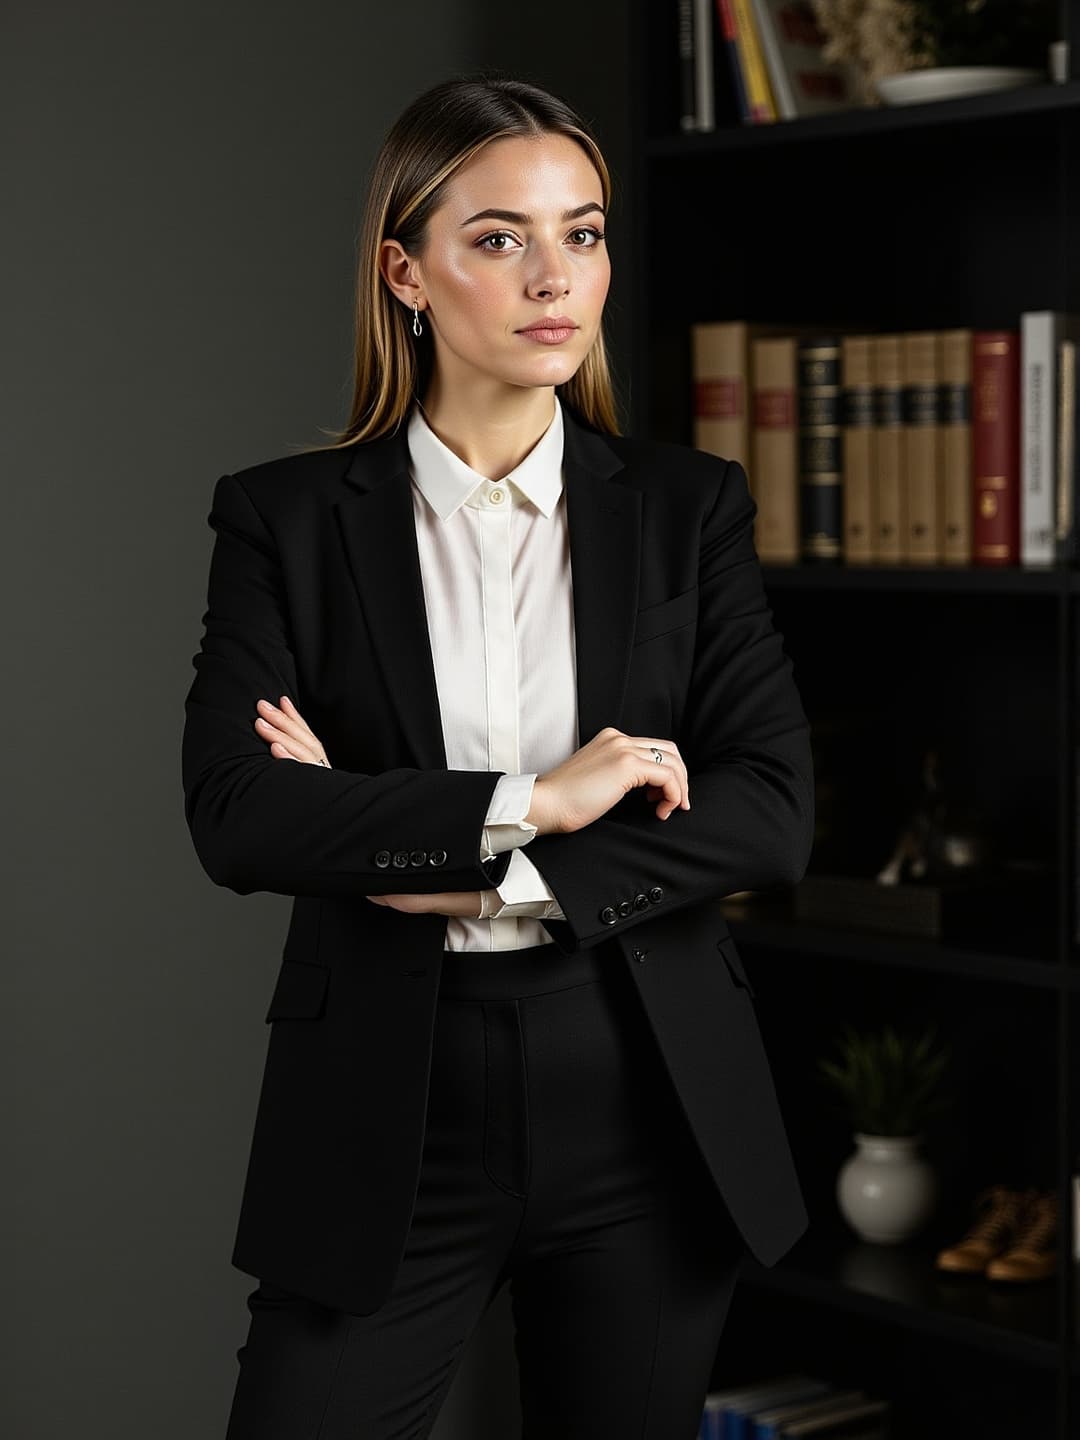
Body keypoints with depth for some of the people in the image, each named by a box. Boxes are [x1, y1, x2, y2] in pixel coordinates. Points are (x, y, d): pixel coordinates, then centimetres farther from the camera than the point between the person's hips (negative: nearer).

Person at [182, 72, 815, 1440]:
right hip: (387, 1113, -1)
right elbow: (232, 815, -13)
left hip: (646, 1107, 2)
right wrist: (527, 803, -19)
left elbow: (773, 811, -6)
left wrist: (469, 876, -14)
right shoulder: (287, 517, -1)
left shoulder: (688, 505, 3)